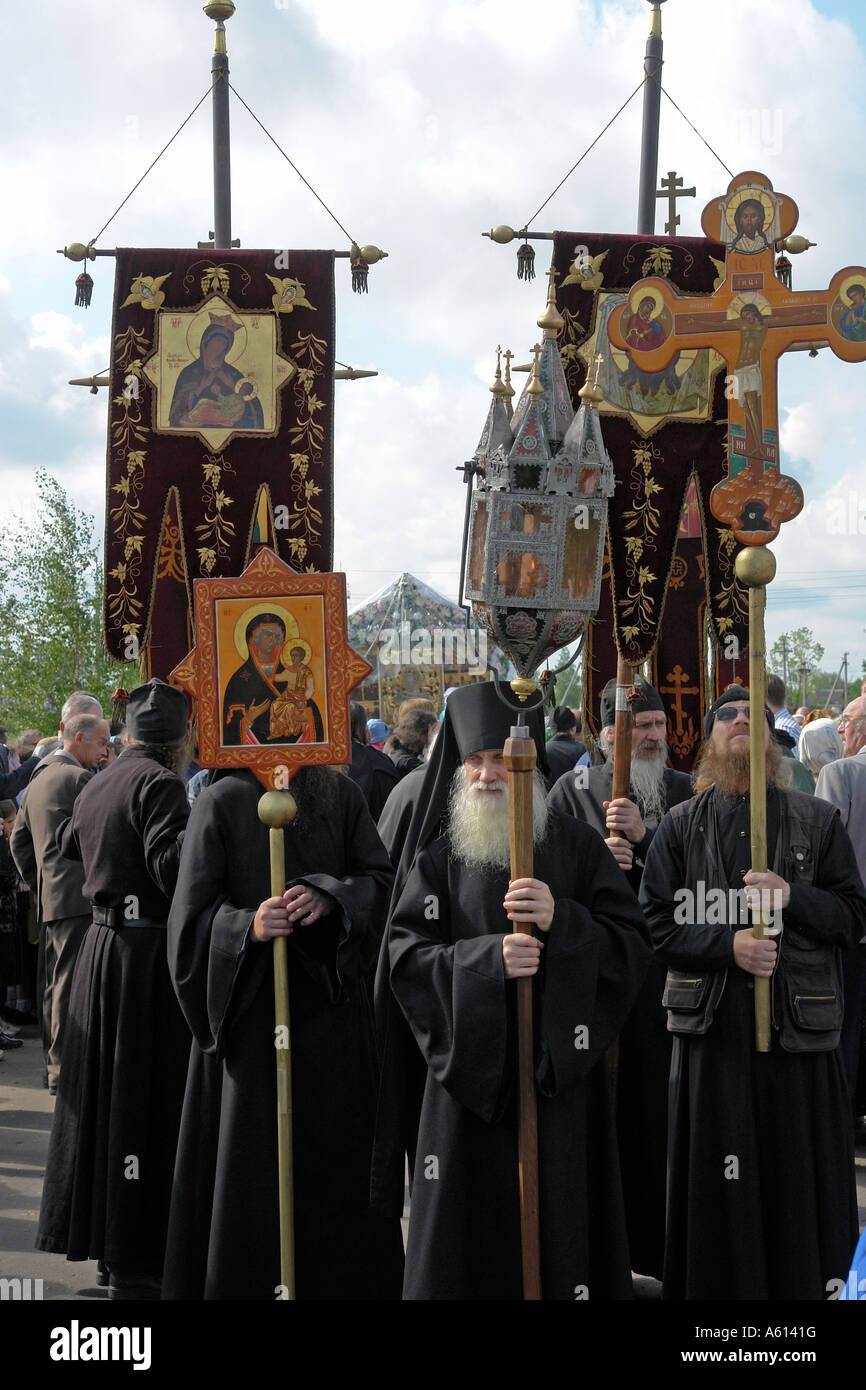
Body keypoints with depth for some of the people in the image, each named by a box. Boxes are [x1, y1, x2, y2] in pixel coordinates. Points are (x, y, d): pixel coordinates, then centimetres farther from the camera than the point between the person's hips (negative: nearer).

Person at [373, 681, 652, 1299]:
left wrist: (561, 921, -19)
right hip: (469, 1074, 0)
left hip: (560, 1077, 0)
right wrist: (489, 959, -18)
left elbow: (634, 945, -1)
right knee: (469, 1233, 1)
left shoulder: (577, 847, 5)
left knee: (556, 1224, 2)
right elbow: (405, 958, -3)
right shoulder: (438, 855, 6)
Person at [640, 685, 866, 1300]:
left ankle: (803, 1283, 16)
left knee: (797, 1176, 2)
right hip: (712, 1026, 0)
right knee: (717, 1184, 3)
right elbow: (655, 921, 3)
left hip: (800, 1027, 0)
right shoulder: (680, 826, 9)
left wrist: (792, 897, -13)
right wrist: (726, 944, -12)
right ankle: (720, 1284, 16)